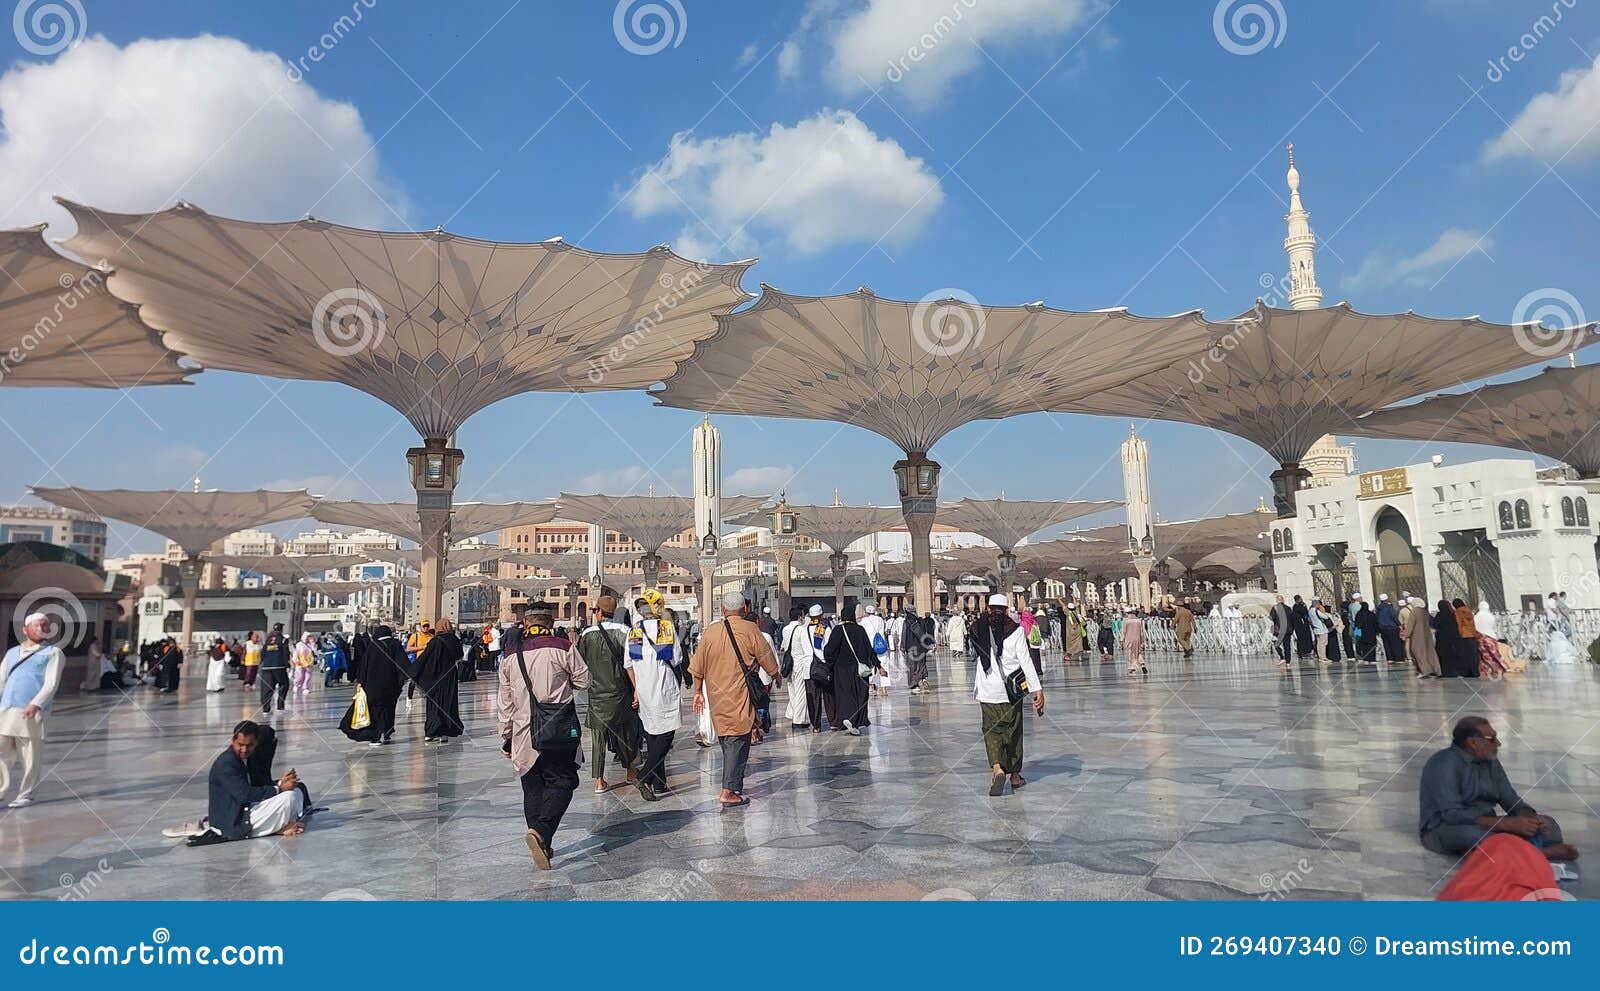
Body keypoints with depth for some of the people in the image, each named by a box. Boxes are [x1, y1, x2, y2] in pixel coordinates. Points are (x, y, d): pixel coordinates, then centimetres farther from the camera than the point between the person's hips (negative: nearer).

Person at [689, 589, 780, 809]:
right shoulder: (750, 630, -8)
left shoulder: (710, 631, 4)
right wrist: (776, 676, 18)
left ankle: (733, 785, 26)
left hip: (715, 696, 5)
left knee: (726, 740, 16)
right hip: (739, 696, -5)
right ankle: (729, 792, -5)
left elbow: (698, 667, 8)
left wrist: (698, 692, 18)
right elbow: (766, 658, -1)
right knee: (738, 741, -1)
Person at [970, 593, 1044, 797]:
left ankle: (996, 768, -19)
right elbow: (1025, 661, -11)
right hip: (1012, 689, 0)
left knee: (991, 729, 6)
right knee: (1013, 730, 13)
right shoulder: (1015, 629, -7)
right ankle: (1015, 775, 23)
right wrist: (1037, 689, -11)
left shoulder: (978, 629, 0)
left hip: (987, 689, 1)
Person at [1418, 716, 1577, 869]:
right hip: (1444, 828, -8)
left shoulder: (1491, 762, 9)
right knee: (1474, 835, -40)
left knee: (1547, 823, -5)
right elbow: (1452, 814, -27)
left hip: (1487, 824, 9)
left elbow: (1512, 801, 9)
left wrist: (1529, 818, -16)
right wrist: (1507, 824, -30)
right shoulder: (1445, 764, -18)